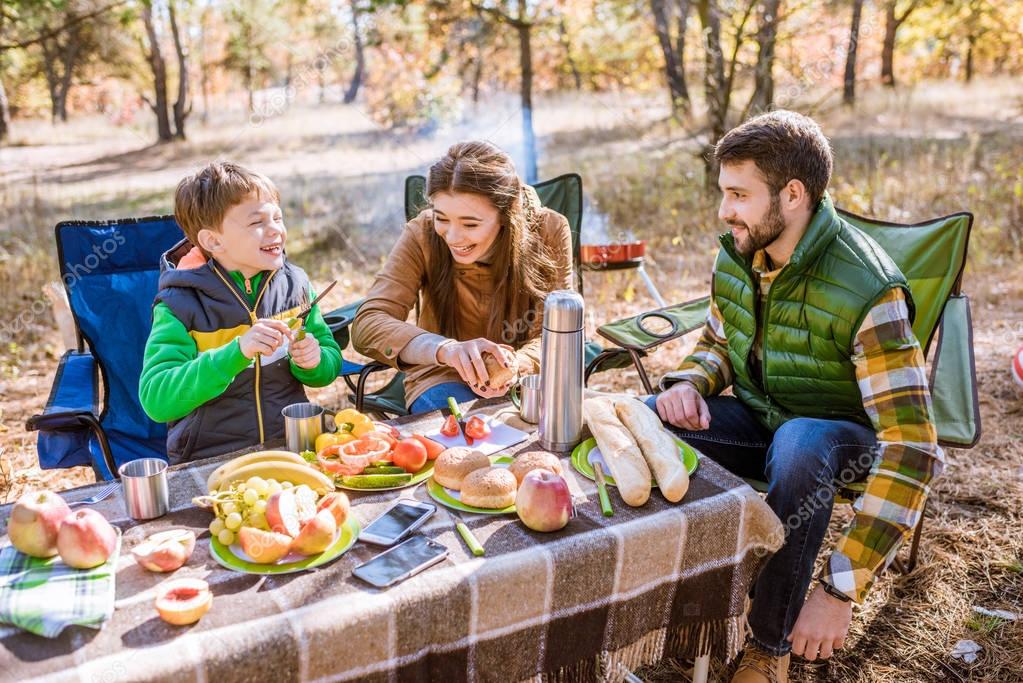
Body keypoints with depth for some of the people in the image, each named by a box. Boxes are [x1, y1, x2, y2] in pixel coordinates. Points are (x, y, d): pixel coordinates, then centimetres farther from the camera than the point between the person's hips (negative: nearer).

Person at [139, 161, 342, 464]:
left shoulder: (294, 283, 4)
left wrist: (313, 362, -10)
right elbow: (155, 400, -18)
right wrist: (237, 352, -27)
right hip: (209, 461, -4)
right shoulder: (181, 305, -8)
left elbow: (332, 363, 14)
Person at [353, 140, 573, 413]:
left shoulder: (549, 231, -16)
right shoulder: (423, 234, -18)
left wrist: (515, 365, -38)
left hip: (525, 378, 3)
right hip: (445, 378, -2)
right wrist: (446, 349, -45)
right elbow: (366, 326, -26)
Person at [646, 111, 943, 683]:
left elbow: (911, 450, -32)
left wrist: (840, 590, -35)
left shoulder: (867, 291, -28)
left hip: (839, 434, -5)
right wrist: (689, 383, -13)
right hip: (756, 416, 5)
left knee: (798, 445, -40)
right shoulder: (736, 255, -7)